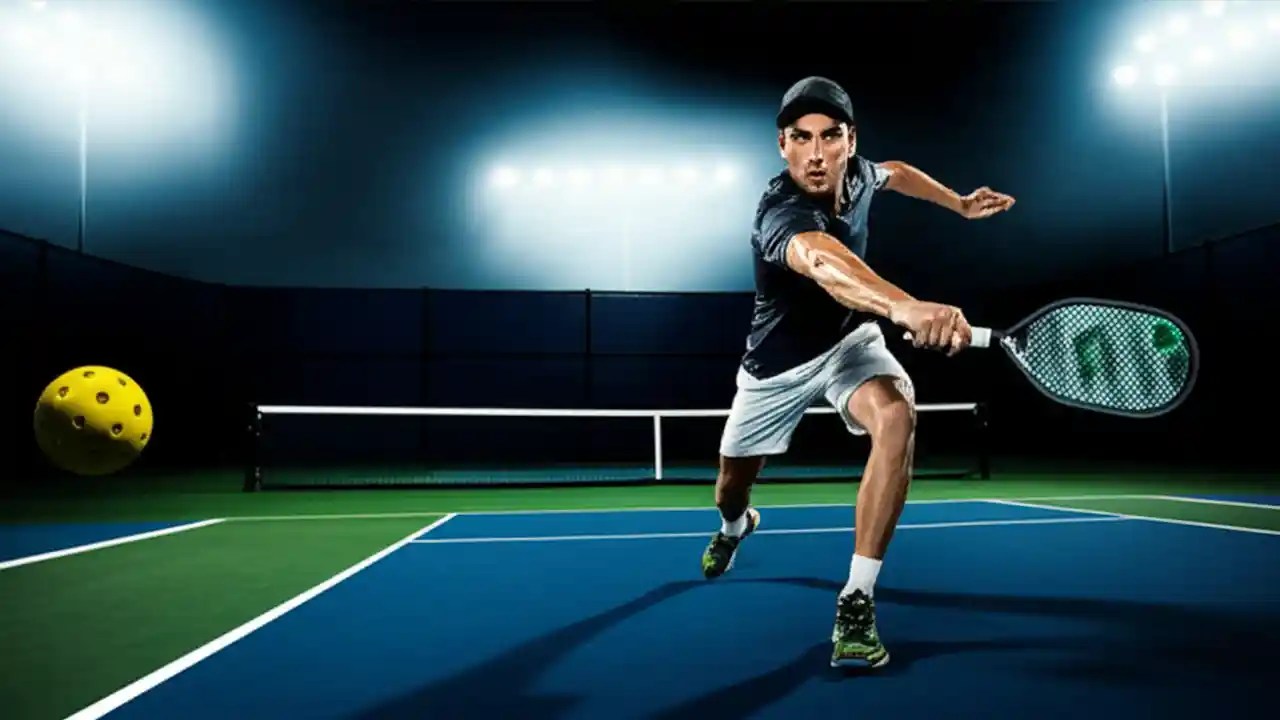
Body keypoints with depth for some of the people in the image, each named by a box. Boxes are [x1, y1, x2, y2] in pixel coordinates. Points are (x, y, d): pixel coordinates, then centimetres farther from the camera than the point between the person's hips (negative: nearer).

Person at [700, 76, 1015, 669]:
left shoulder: (856, 173, -14)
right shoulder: (782, 214, -36)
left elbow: (894, 172, 15)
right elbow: (824, 263, -62)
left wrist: (959, 204, 12)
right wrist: (905, 306, -80)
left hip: (849, 340, 3)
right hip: (778, 363, -3)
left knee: (896, 417, -31)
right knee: (732, 487, 14)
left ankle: (856, 603, -24)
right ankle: (735, 527, 57)